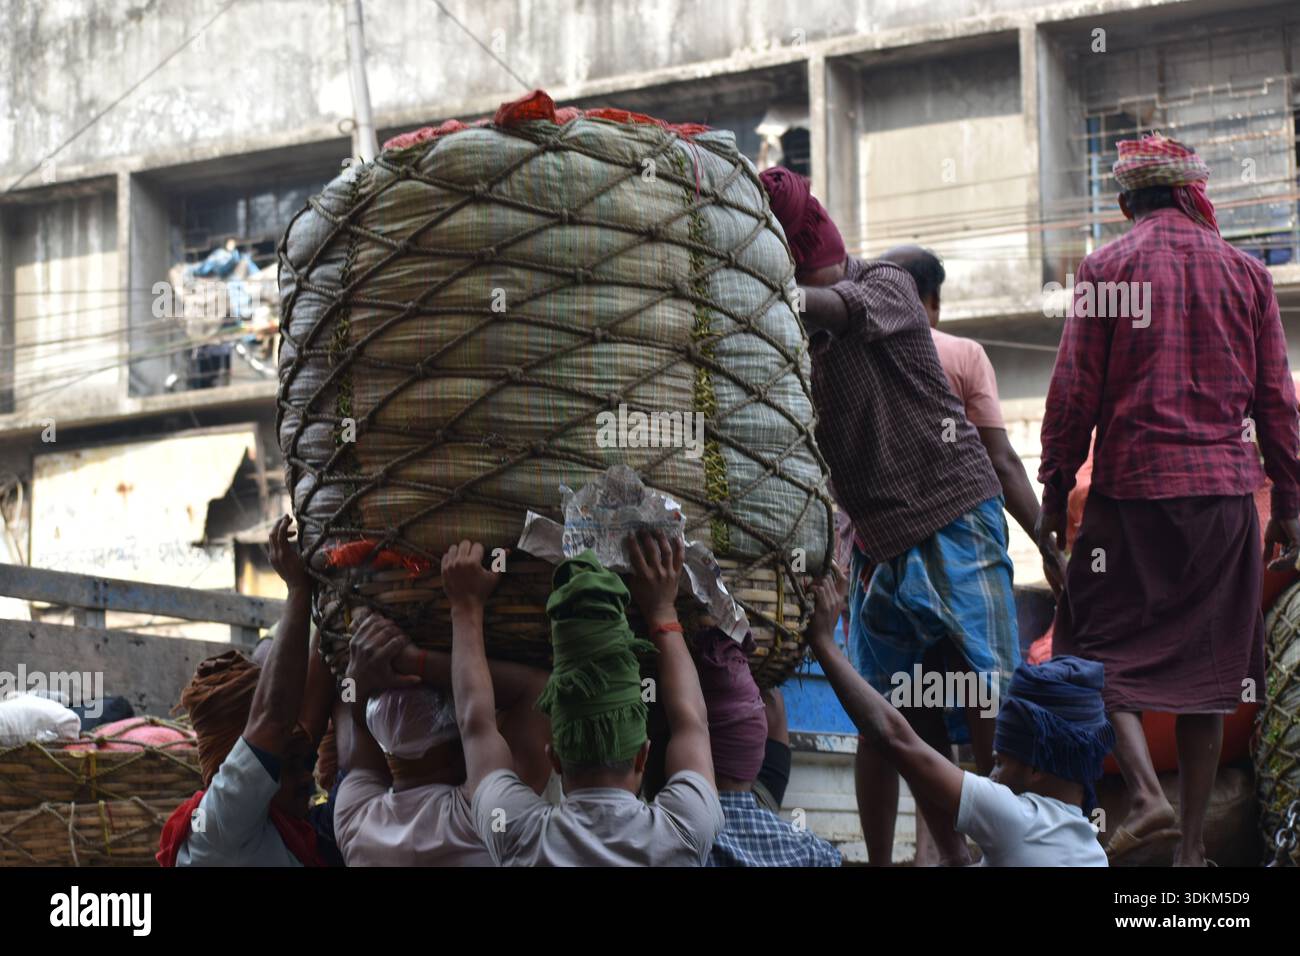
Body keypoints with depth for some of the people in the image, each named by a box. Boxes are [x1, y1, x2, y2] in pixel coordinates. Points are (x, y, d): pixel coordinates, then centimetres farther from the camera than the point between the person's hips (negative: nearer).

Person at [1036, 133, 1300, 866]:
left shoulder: (1106, 269, 0)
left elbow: (1074, 393, -3)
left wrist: (1055, 494, 4)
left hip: (1132, 489, -3)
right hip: (1226, 493, 3)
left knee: (1103, 649, 4)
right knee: (1208, 664, 8)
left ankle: (1148, 798, -17)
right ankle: (1193, 841, 9)